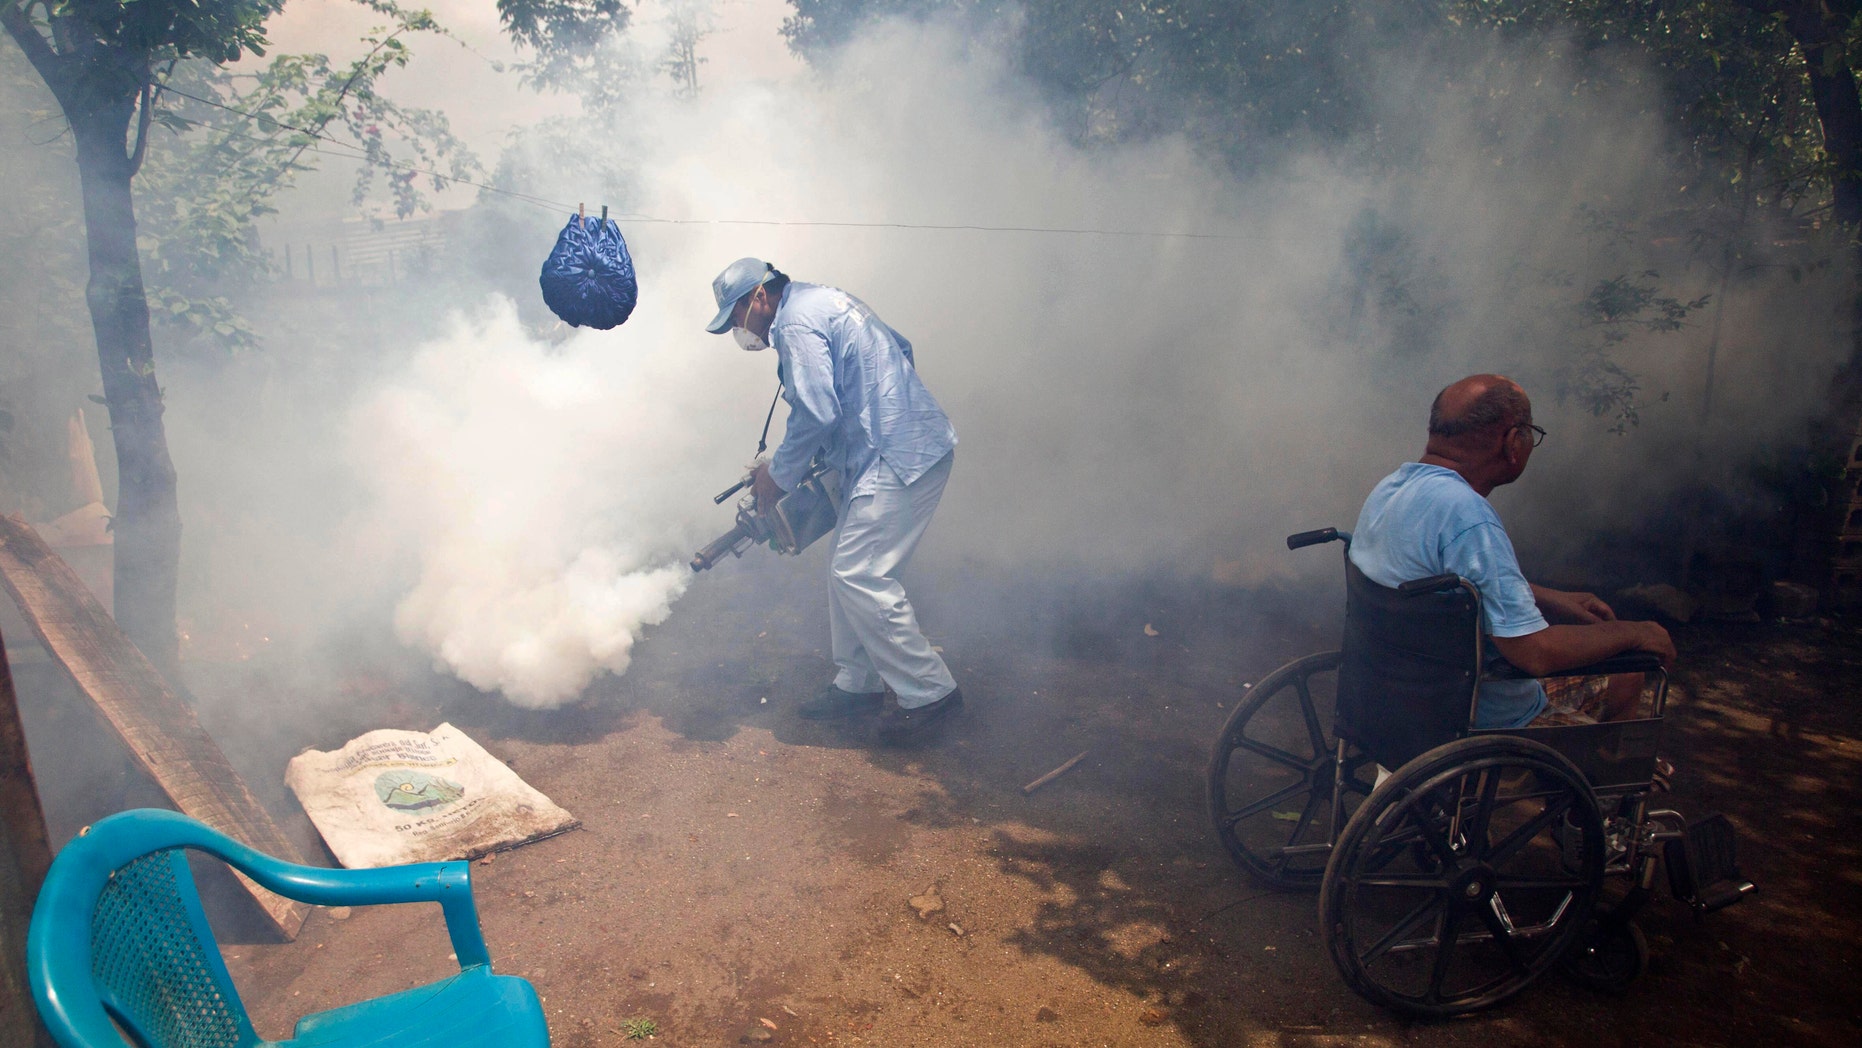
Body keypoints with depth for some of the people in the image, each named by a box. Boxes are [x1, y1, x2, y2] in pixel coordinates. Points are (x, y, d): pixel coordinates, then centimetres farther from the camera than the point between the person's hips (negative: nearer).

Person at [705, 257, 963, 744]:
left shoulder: (796, 322, -12)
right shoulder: (824, 300, 20)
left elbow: (815, 414, -20)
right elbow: (900, 348, 27)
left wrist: (778, 474, -5)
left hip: (900, 458, -11)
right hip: (898, 448, 11)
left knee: (860, 576, -11)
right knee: (846, 570, 13)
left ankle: (929, 693, -3)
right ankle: (856, 684, 23)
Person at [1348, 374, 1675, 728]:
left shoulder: (1391, 486, 0)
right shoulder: (1464, 511, -30)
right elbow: (1535, 652, -29)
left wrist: (1551, 599, 14)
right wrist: (1632, 633, -12)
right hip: (1488, 721, -9)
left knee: (1624, 677, 20)